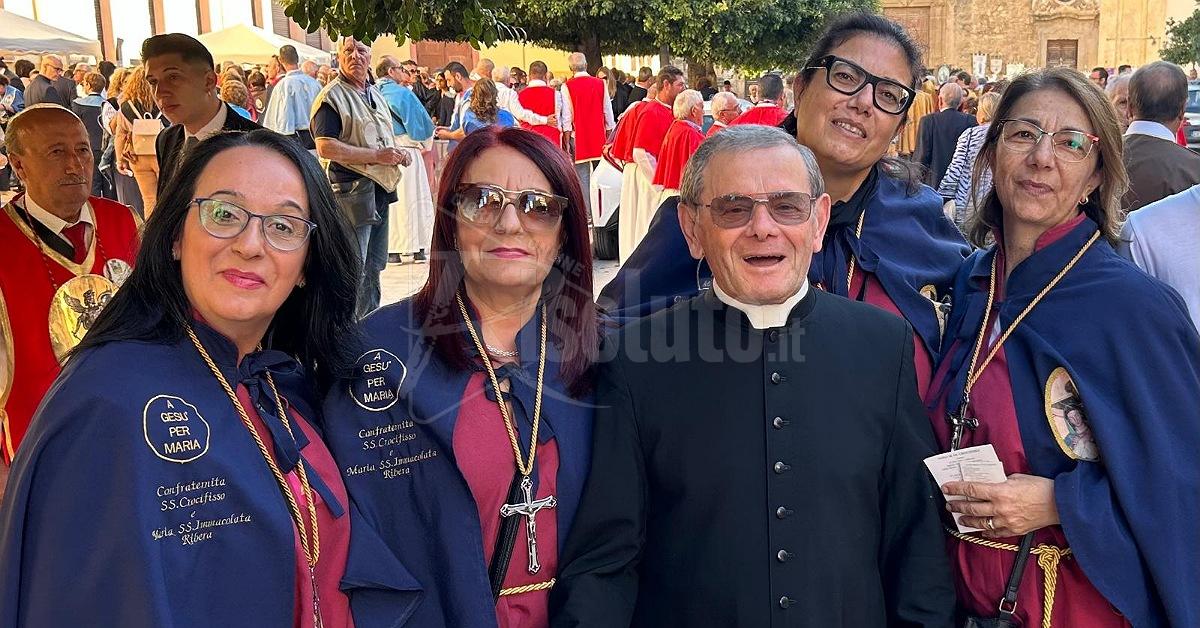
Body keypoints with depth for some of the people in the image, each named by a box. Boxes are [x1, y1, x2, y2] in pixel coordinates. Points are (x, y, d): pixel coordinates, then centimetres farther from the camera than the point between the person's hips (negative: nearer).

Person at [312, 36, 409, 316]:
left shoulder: (375, 93, 18)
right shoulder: (331, 96, -9)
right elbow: (325, 147, -19)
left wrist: (397, 153, 6)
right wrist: (376, 156, -20)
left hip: (380, 188, 9)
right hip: (351, 190, -8)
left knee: (374, 266, 15)